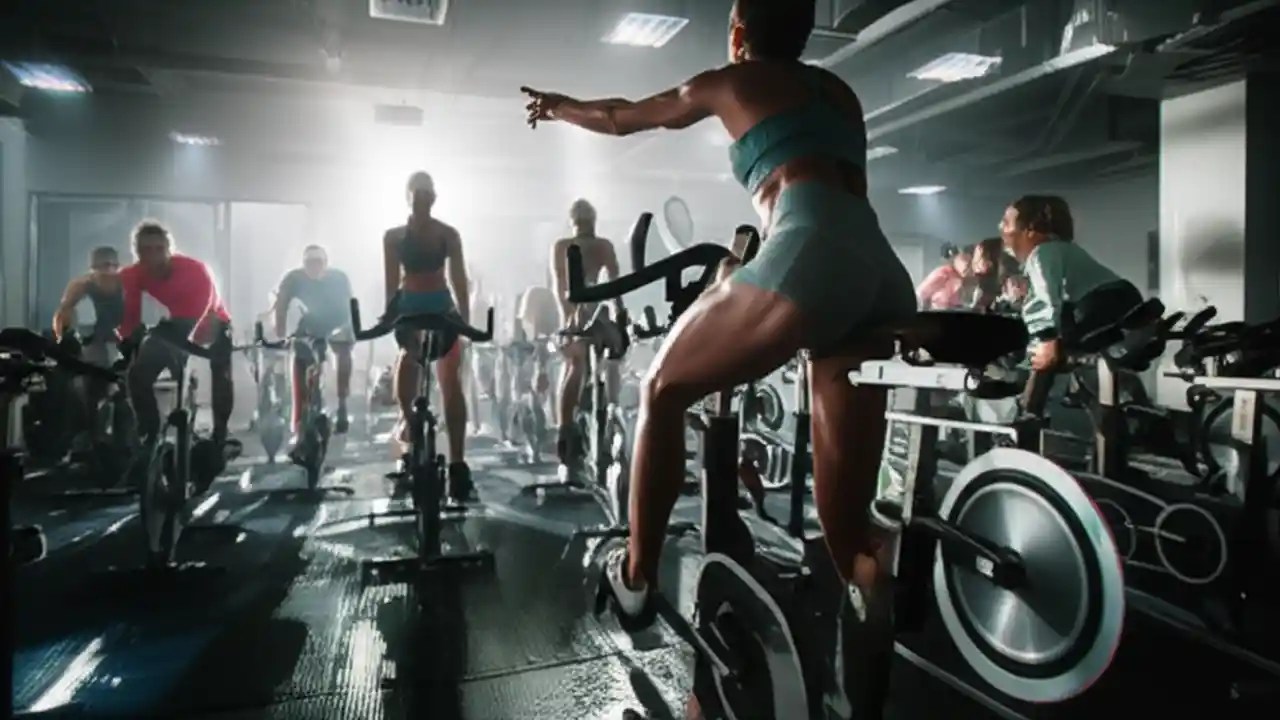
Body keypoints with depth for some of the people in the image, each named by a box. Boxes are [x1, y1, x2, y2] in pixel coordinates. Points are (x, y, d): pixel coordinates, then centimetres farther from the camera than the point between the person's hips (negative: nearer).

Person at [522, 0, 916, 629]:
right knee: (844, 485, 9)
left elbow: (622, 118, 35)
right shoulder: (839, 91, 34)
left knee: (663, 389, 12)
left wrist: (558, 106, 53)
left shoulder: (731, 82, 20)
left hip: (809, 260, -6)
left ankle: (636, 574, 17)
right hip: (886, 277, 7)